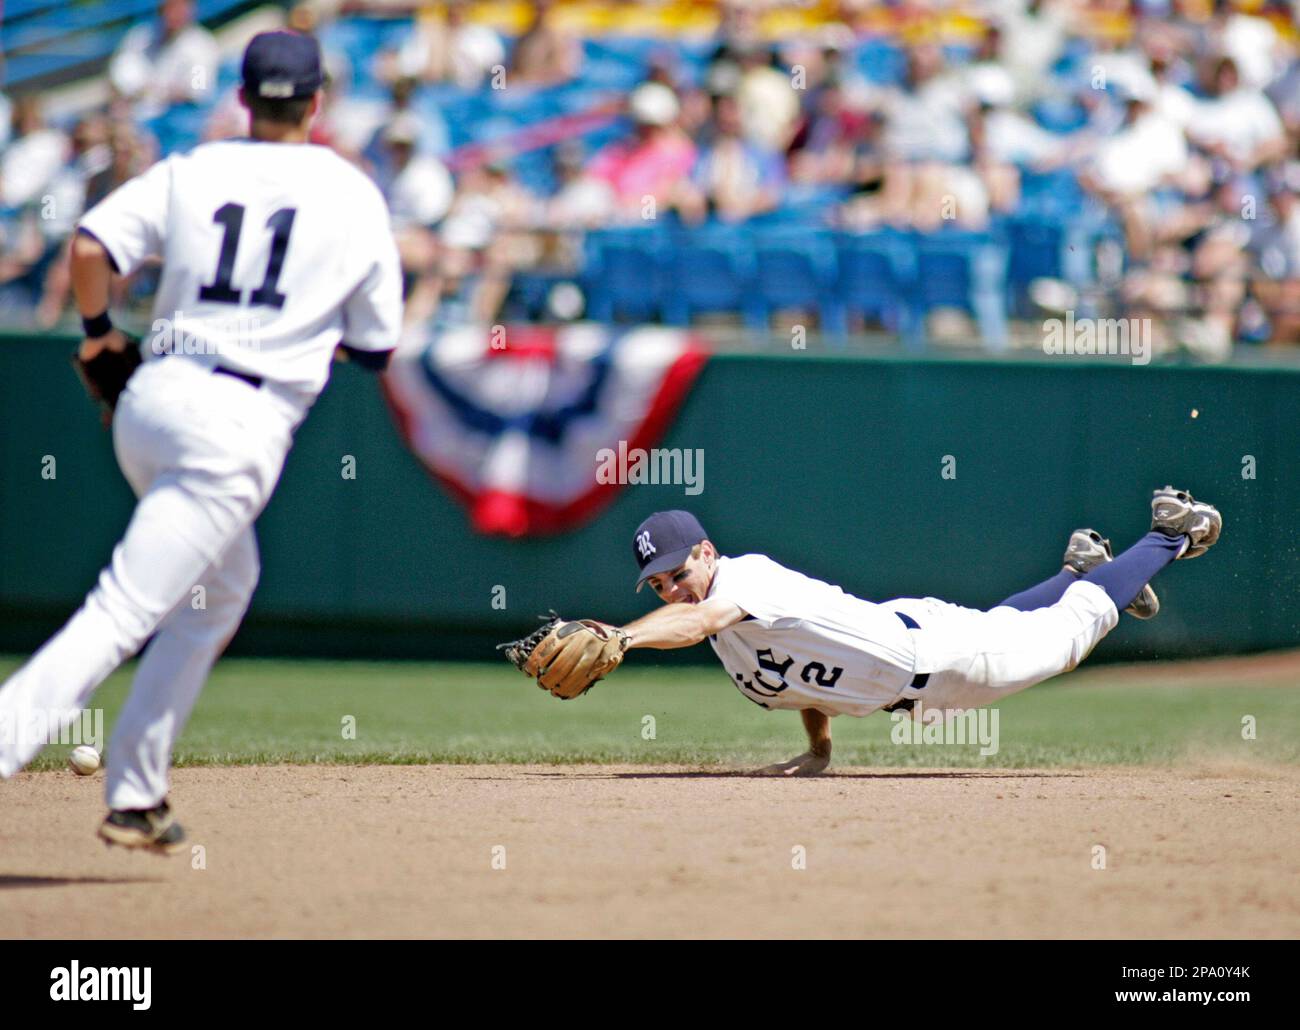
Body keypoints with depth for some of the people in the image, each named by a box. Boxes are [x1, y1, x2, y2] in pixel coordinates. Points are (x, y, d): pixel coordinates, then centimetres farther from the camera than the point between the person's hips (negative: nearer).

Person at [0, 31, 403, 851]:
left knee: (226, 585, 26)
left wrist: (98, 329, 10)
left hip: (150, 398, 5)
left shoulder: (190, 174, 8)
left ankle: (138, 796, 21)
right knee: (124, 613, -11)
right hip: (243, 423, -5)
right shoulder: (354, 196, 4)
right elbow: (375, 346, 8)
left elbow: (91, 245, -7)